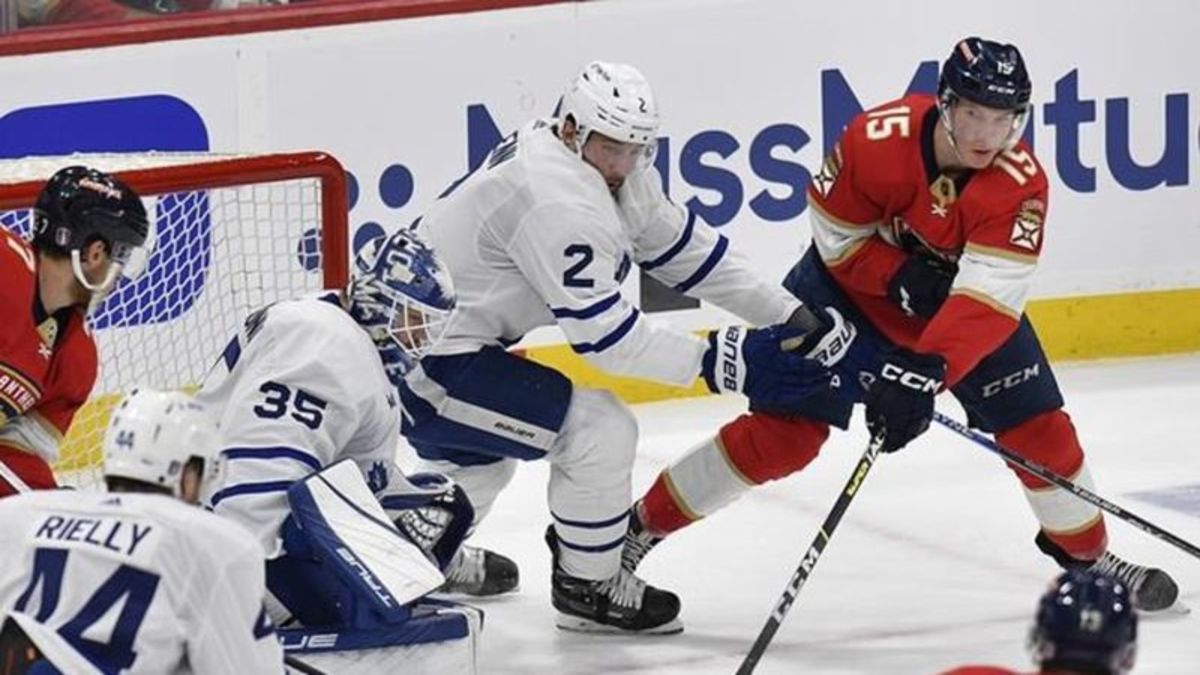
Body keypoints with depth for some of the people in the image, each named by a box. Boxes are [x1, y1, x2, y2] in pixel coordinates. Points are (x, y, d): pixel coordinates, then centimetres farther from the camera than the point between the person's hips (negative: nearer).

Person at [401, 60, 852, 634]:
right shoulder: (560, 203, -25)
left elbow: (684, 249, 10)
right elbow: (602, 333, -24)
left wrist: (791, 318, 5)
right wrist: (717, 363, -24)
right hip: (428, 365, -11)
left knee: (481, 449, 35)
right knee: (601, 429, -13)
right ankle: (587, 587, 3)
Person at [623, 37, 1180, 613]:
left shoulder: (1022, 183, -29)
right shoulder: (877, 139, -30)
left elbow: (984, 300, -38)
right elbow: (837, 238, -15)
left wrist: (925, 375, -49)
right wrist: (905, 279, -29)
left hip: (972, 305, 2)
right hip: (852, 282, -2)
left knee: (1038, 427, -2)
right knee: (781, 432, -11)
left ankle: (1086, 551, 24)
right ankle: (643, 525, 0)